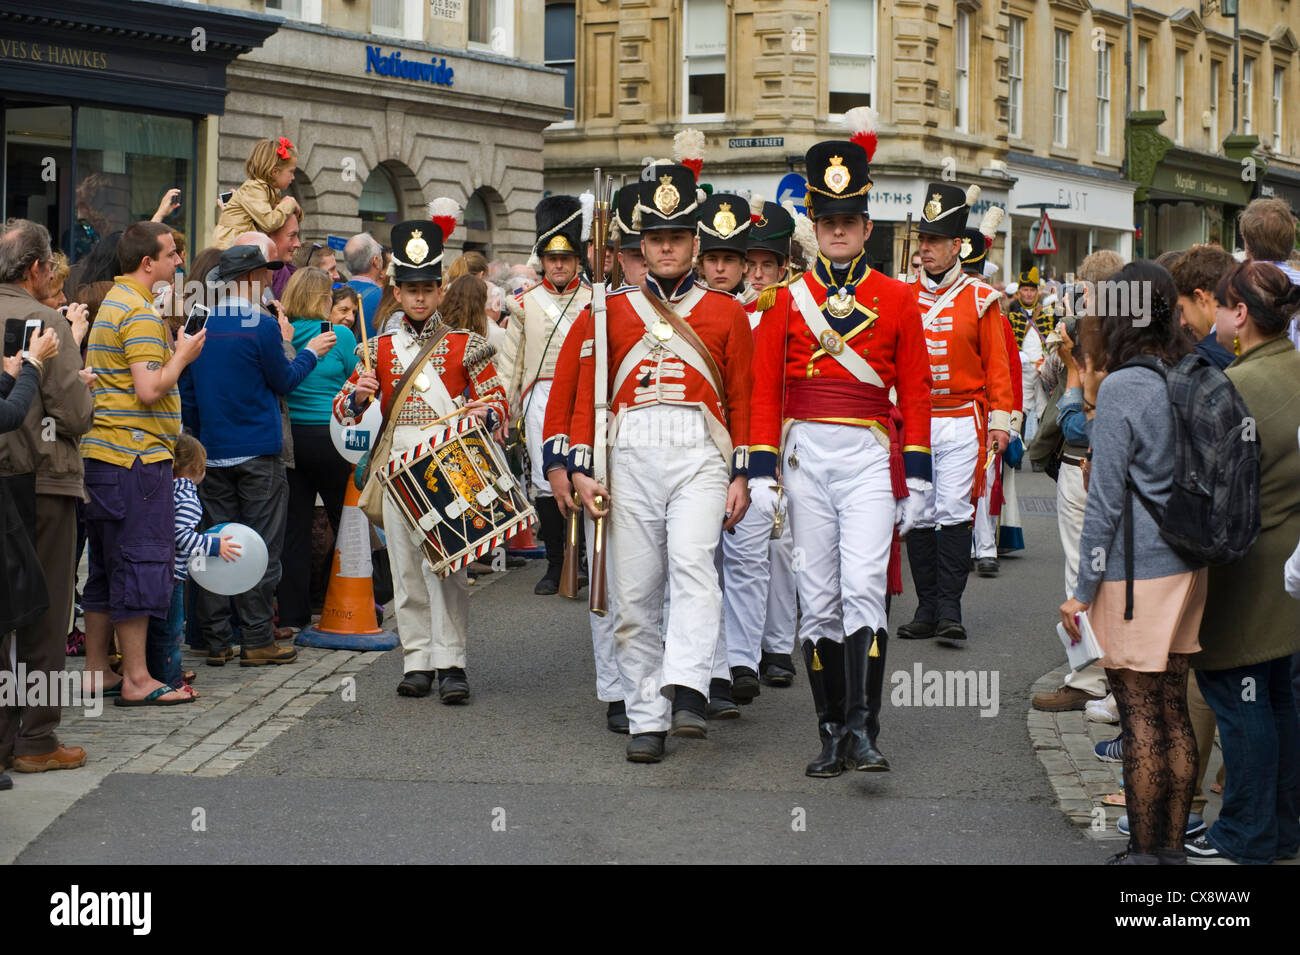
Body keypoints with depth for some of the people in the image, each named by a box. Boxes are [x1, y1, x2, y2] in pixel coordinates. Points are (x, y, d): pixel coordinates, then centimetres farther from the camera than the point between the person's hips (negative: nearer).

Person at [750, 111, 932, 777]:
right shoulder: (788, 299, 7)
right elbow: (765, 391, 6)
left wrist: (916, 476, 0)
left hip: (870, 456, -2)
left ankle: (863, 729, -14)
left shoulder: (896, 299, 5)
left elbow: (914, 394, 5)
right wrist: (762, 472, -1)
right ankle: (832, 734, 10)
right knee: (817, 600, 4)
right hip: (806, 456, 2)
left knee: (863, 588, -14)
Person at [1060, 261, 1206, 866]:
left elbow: (1106, 498, -14)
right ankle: (1172, 846, 20)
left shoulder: (1122, 389, -14)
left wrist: (1082, 590, -8)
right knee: (1174, 711, 13)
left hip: (1135, 571, -7)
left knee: (1140, 719, -1)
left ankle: (1144, 853, 5)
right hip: (1187, 566, 7)